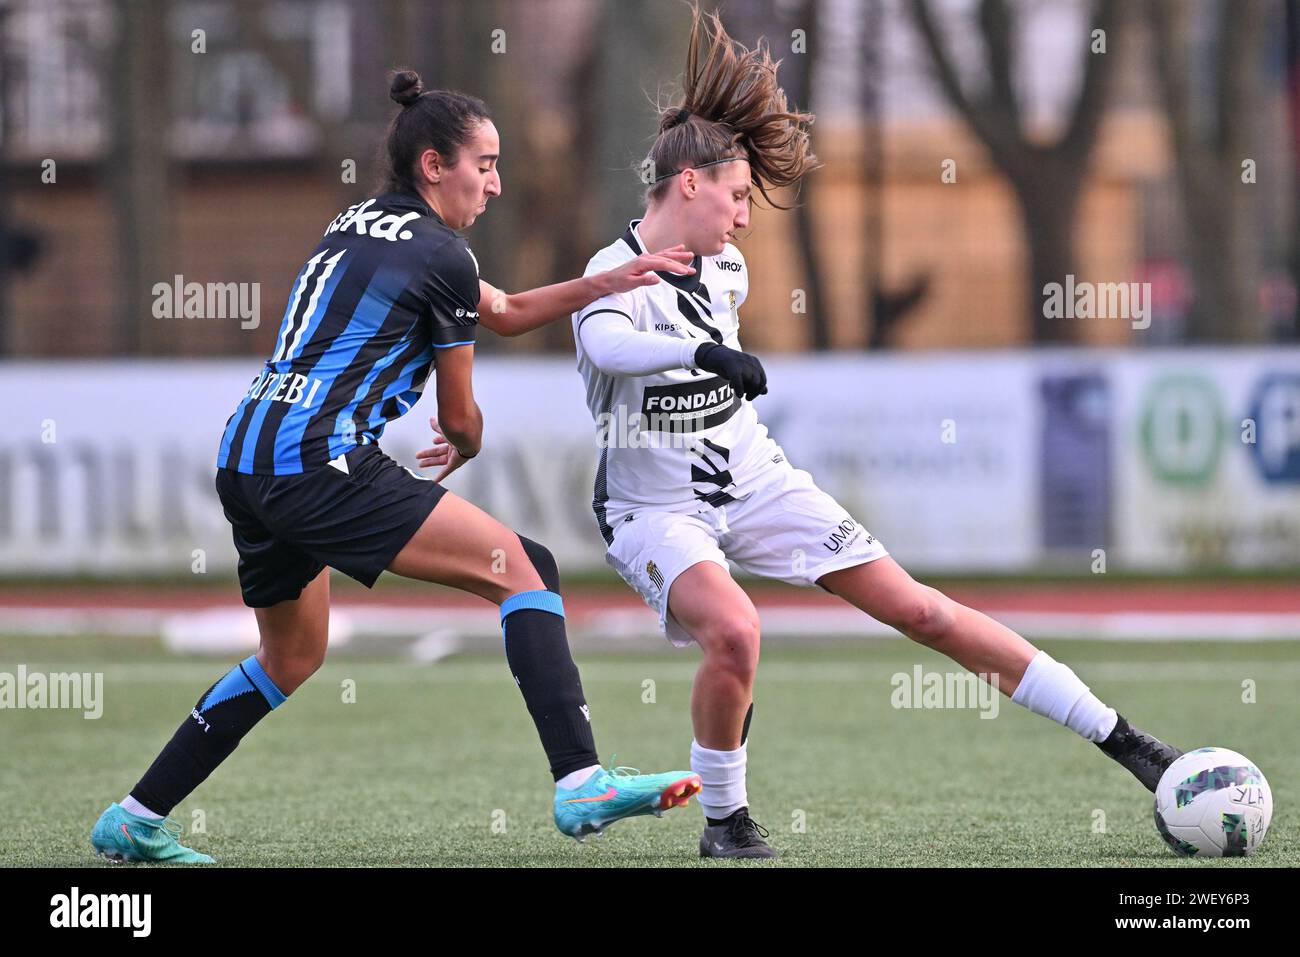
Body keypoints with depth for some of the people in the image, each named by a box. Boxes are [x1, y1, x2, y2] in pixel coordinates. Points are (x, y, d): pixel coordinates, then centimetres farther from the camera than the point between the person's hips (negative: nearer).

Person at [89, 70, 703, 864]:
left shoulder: (358, 226, 23)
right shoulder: (442, 256, -2)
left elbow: (503, 311, 29)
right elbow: (462, 420, 9)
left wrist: (606, 283, 19)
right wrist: (461, 453, 32)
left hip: (245, 463, 9)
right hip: (320, 463, -9)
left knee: (293, 660, 26)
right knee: (523, 567, -10)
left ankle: (134, 820, 28)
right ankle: (581, 784, -23)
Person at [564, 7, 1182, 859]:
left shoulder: (727, 269, 3)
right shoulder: (616, 273, -20)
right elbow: (605, 343, -44)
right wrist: (703, 352, -57)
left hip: (754, 479, 6)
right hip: (656, 509, -5)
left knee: (919, 609, -2)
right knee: (733, 631, -34)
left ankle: (1120, 737, 1)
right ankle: (724, 820, -10)